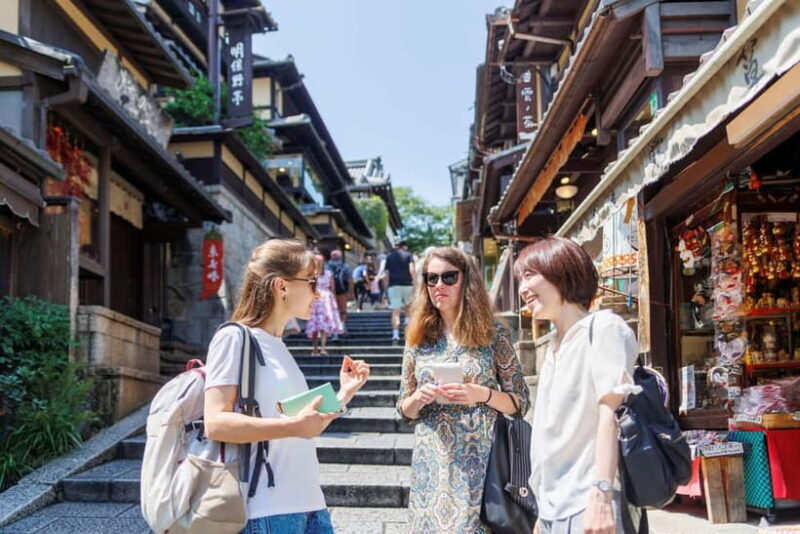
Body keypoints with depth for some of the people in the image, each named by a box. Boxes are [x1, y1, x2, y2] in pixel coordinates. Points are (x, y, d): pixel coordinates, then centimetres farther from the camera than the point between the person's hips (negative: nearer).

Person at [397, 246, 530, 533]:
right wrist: (419, 397, -12)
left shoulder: (494, 334, -2)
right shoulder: (419, 338, 5)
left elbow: (520, 403, 0)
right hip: (431, 463, 3)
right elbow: (405, 410, 10)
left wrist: (482, 394, -18)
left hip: (480, 460, -2)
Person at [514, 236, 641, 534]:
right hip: (554, 509, 8)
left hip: (588, 507, -8)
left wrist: (602, 495, -24)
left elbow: (610, 412, -15)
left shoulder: (603, 327, -5)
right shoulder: (553, 349, 18)